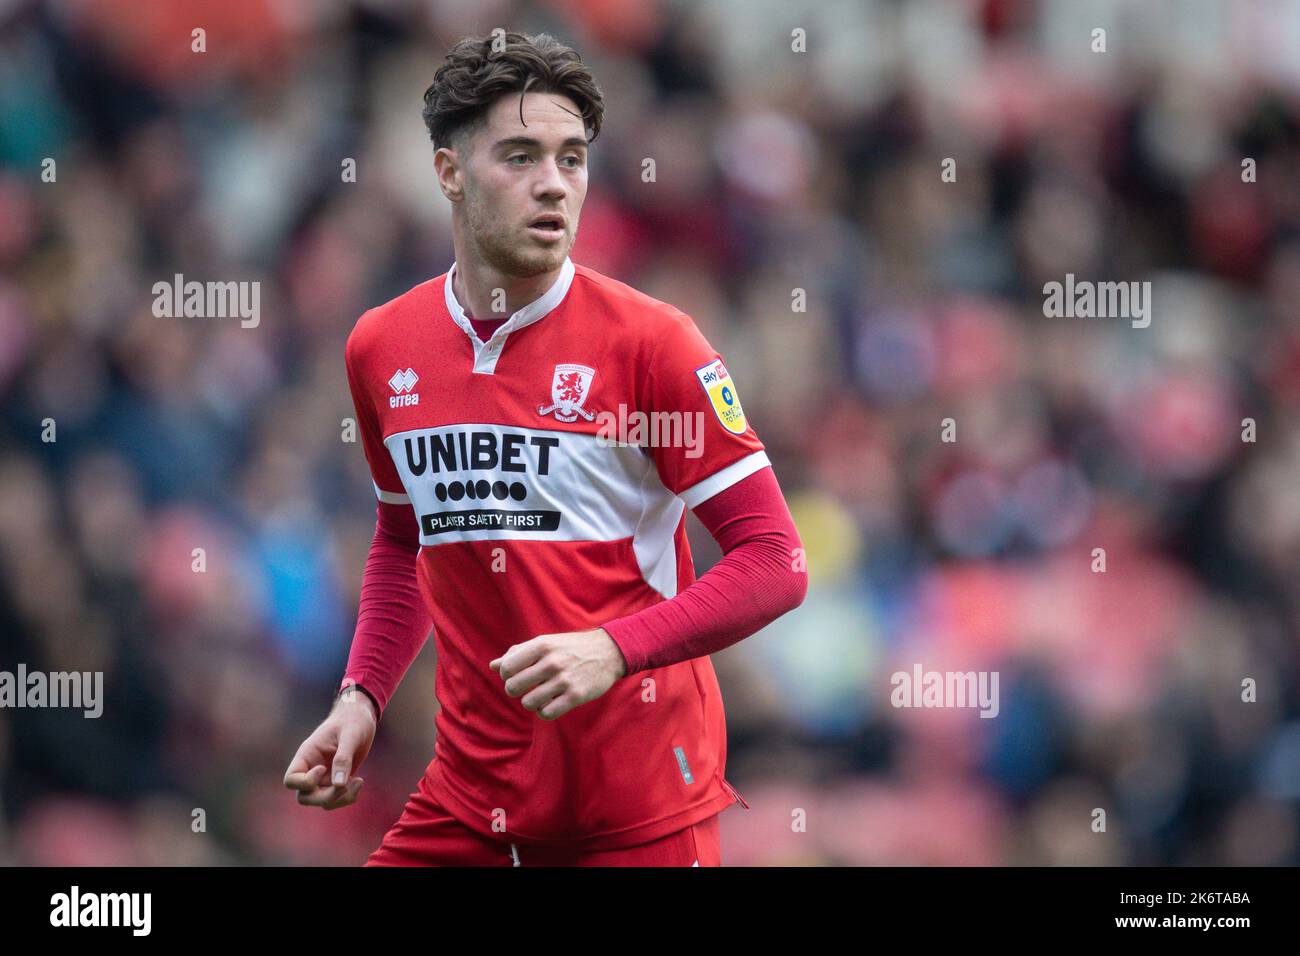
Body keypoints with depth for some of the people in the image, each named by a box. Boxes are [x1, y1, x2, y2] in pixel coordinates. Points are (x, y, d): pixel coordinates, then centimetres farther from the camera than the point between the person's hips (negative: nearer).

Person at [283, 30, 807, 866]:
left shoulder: (649, 341, -9)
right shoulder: (380, 350, 5)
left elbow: (775, 563, -10)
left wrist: (614, 650, -22)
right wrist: (363, 695, 8)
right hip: (469, 793, 4)